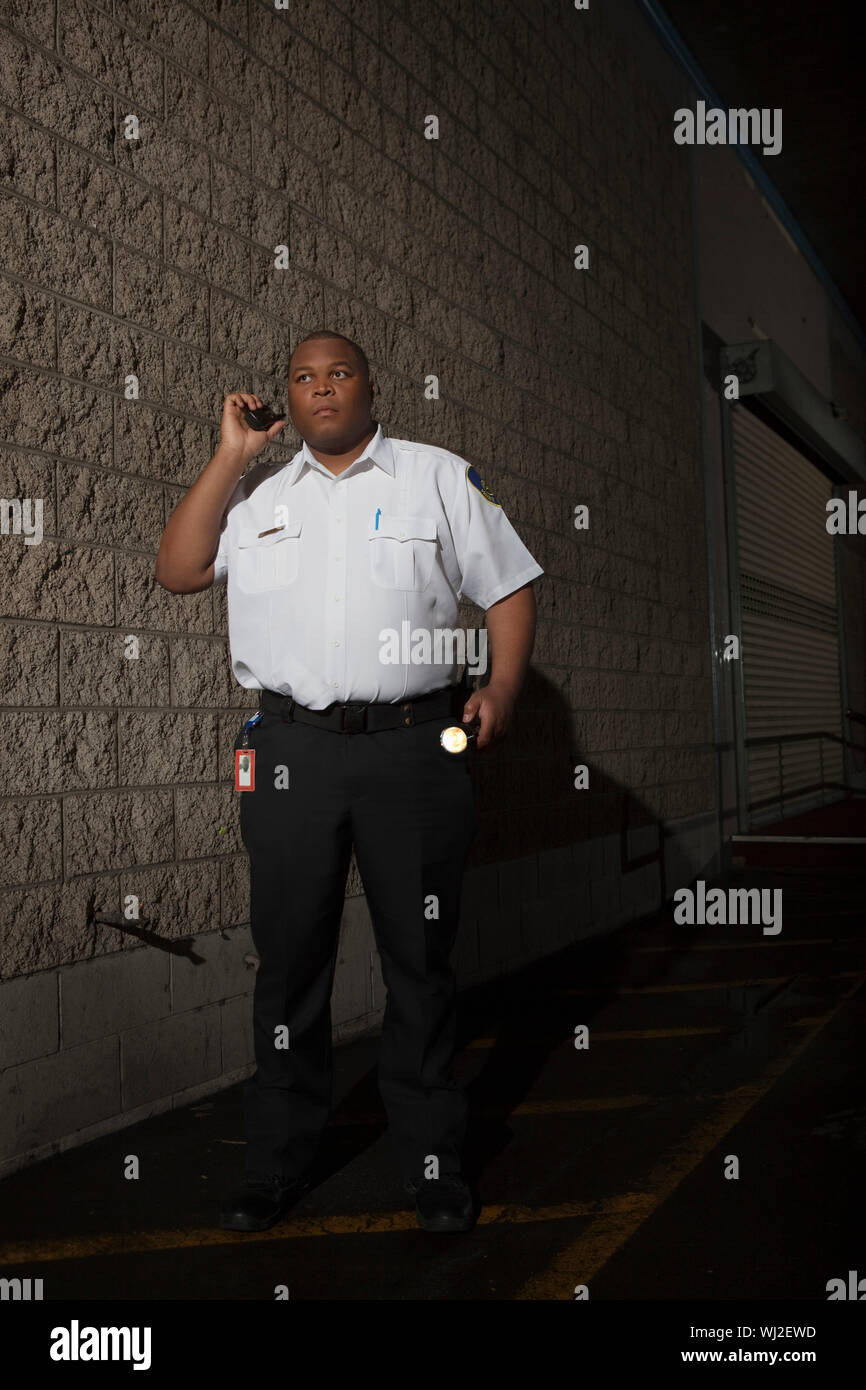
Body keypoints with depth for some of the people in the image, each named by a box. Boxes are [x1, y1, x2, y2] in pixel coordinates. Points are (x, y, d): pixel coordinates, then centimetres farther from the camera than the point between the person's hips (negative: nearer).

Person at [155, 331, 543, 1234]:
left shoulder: (440, 477, 10)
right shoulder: (257, 493, 16)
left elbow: (509, 589, 8)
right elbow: (178, 571, 6)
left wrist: (501, 688, -8)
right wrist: (232, 455, 5)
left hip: (412, 746, -2)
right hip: (291, 748, 2)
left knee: (419, 958, 5)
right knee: (289, 956, 8)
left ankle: (434, 1163, 19)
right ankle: (277, 1162, 22)